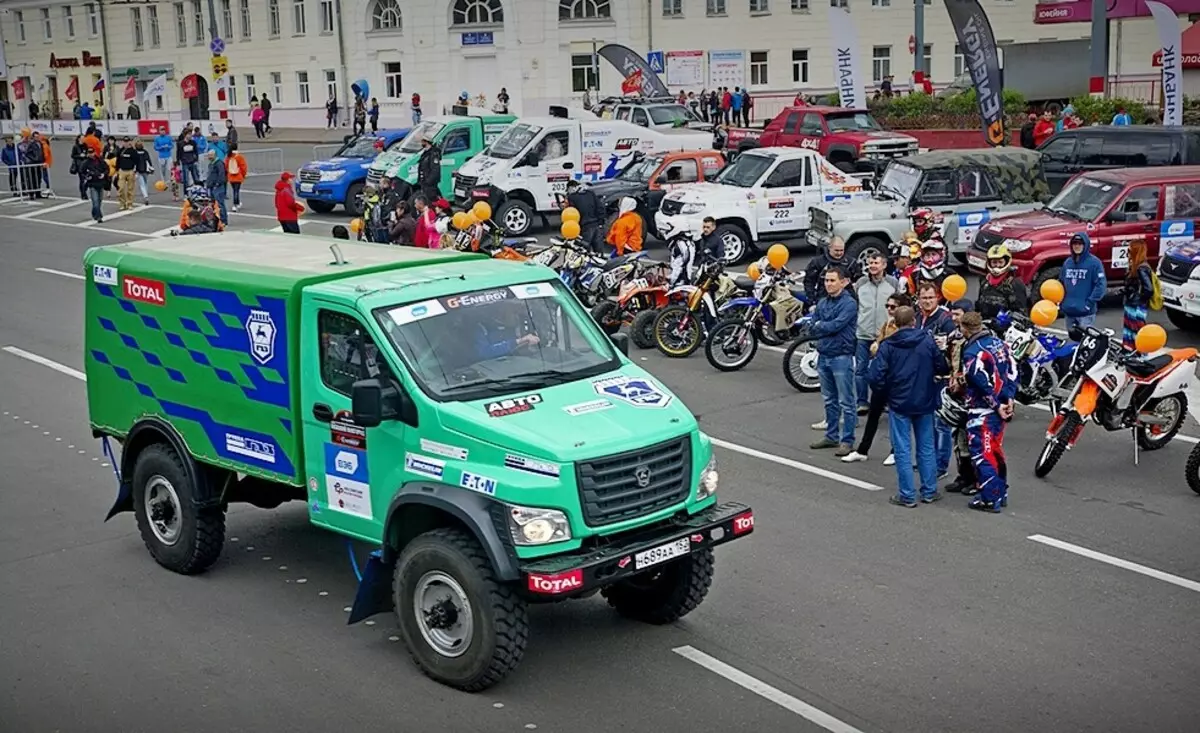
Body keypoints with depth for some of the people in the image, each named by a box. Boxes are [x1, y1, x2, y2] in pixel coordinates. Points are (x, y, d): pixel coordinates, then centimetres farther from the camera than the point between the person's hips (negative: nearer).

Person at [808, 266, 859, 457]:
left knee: (846, 402, -2)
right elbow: (812, 328, 7)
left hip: (841, 357, -7)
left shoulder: (849, 303, -10)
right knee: (829, 400, 17)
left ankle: (847, 441, 1)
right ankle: (832, 436, 27)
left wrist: (820, 325, -4)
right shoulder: (822, 303, 11)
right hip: (824, 356, 7)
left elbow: (836, 325, -20)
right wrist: (827, 328, -9)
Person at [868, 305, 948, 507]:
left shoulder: (887, 346, -10)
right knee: (926, 447, 14)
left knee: (903, 450, 3)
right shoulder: (928, 341, -4)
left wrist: (884, 389, 6)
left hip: (899, 403, -2)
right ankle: (929, 491, 20)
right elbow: (942, 368, 1)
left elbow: (875, 377, -14)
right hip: (925, 402, 2)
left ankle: (907, 495, 4)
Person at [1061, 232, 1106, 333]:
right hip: (1069, 311, 7)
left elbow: (1101, 284, -13)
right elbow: (1062, 283, 21)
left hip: (1086, 313, -7)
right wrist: (1061, 302, 10)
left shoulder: (1094, 262, -7)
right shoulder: (1067, 262, 14)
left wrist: (1090, 303, -17)